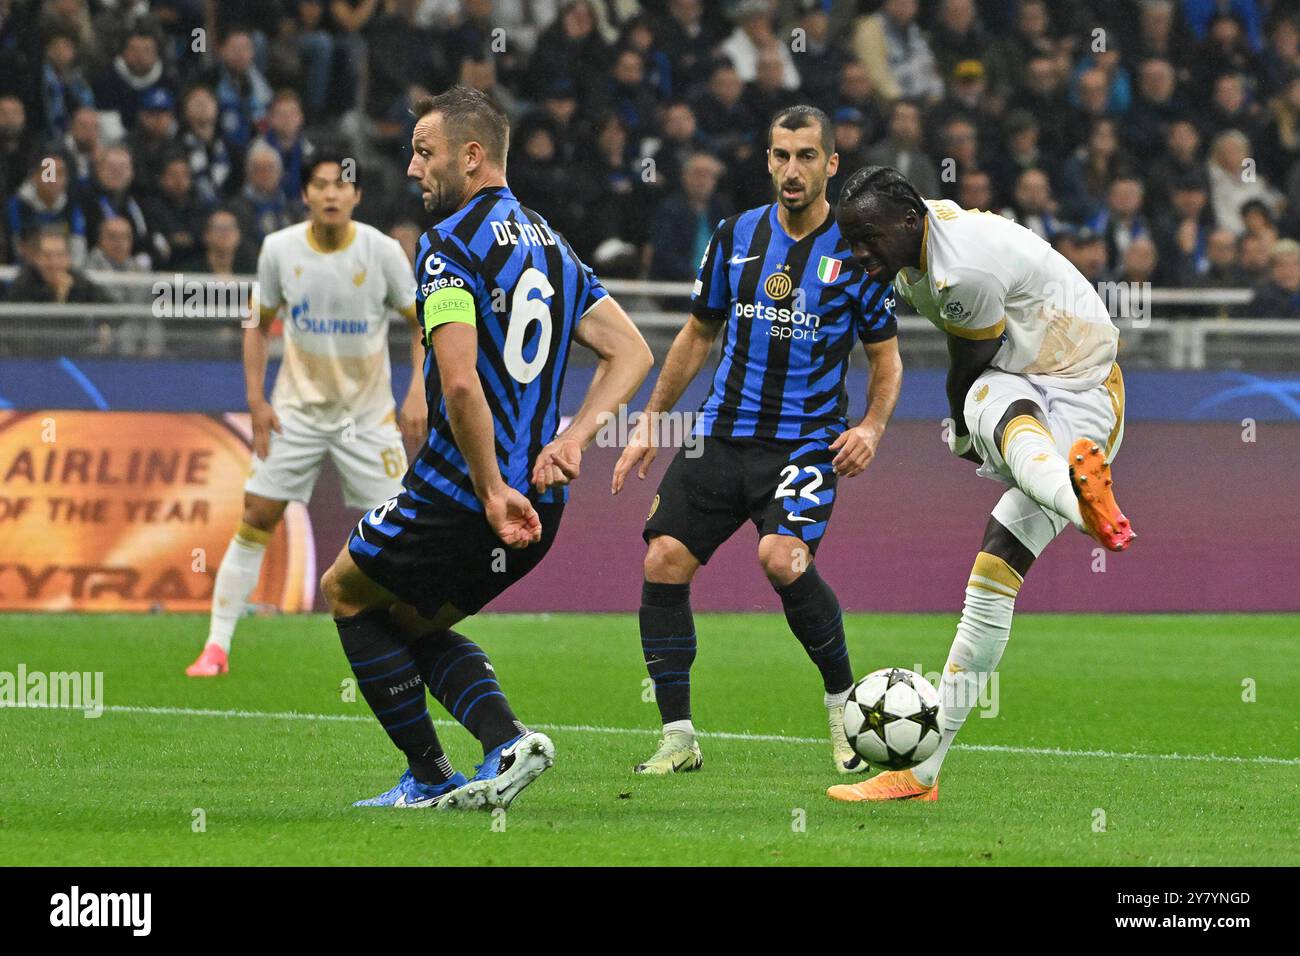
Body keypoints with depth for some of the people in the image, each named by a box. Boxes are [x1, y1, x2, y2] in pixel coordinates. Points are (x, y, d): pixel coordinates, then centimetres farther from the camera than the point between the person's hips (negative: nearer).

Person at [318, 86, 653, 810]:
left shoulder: (450, 243, -13)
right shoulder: (550, 243, 13)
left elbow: (461, 384, -25)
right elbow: (632, 353, 10)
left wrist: (492, 493, -20)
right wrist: (574, 439, 0)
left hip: (458, 492, -8)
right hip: (540, 505, 8)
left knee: (346, 591, 16)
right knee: (417, 621, 25)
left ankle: (429, 776, 13)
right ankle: (509, 742, 3)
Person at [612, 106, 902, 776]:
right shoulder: (736, 236, 8)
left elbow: (886, 355, 6)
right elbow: (699, 333, 19)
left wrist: (872, 427, -12)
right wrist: (651, 419, 15)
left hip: (808, 440, -4)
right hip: (722, 434, 4)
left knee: (782, 557, -28)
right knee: (664, 563, -9)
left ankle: (845, 704, -7)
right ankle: (678, 739, 0)